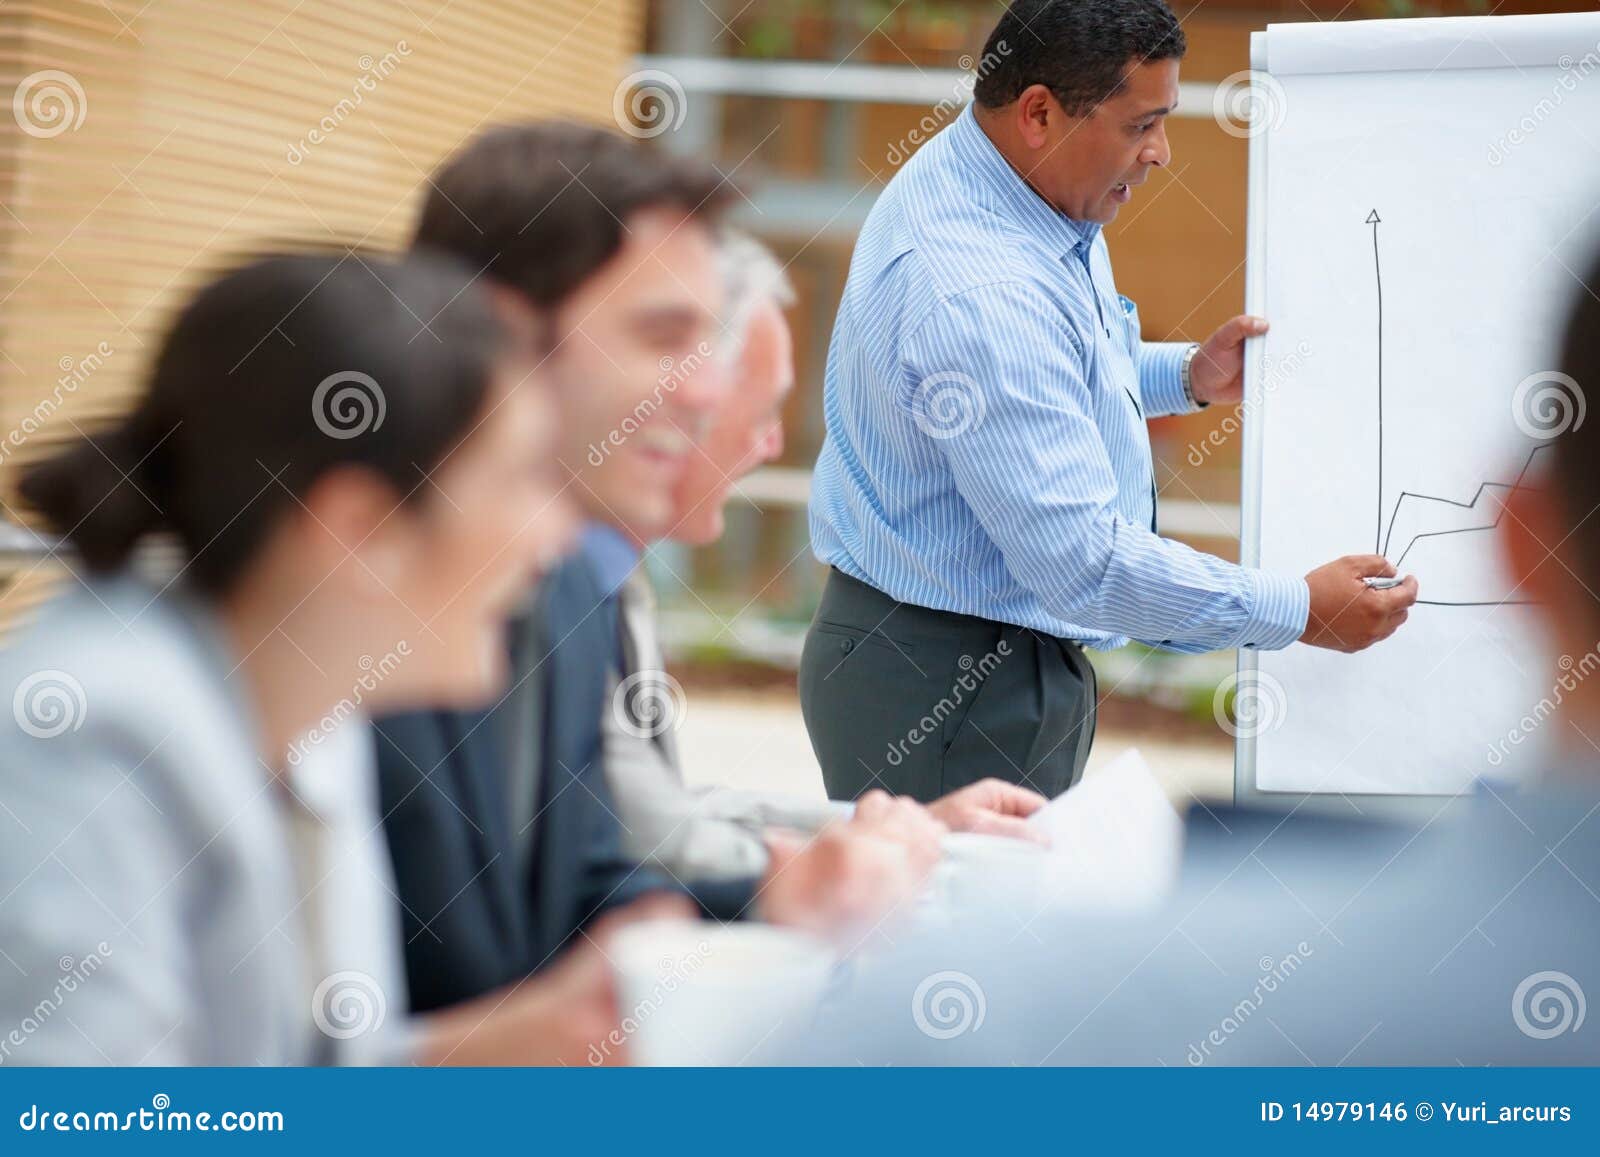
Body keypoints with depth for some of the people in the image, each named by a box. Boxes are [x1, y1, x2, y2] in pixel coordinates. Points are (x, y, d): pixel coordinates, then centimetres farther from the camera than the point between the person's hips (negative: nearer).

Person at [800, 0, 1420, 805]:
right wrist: (1300, 612, -21)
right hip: (948, 701, -10)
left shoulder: (981, 181, 3)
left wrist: (1185, 376, 9)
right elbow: (1084, 561, -29)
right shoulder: (977, 291, -29)